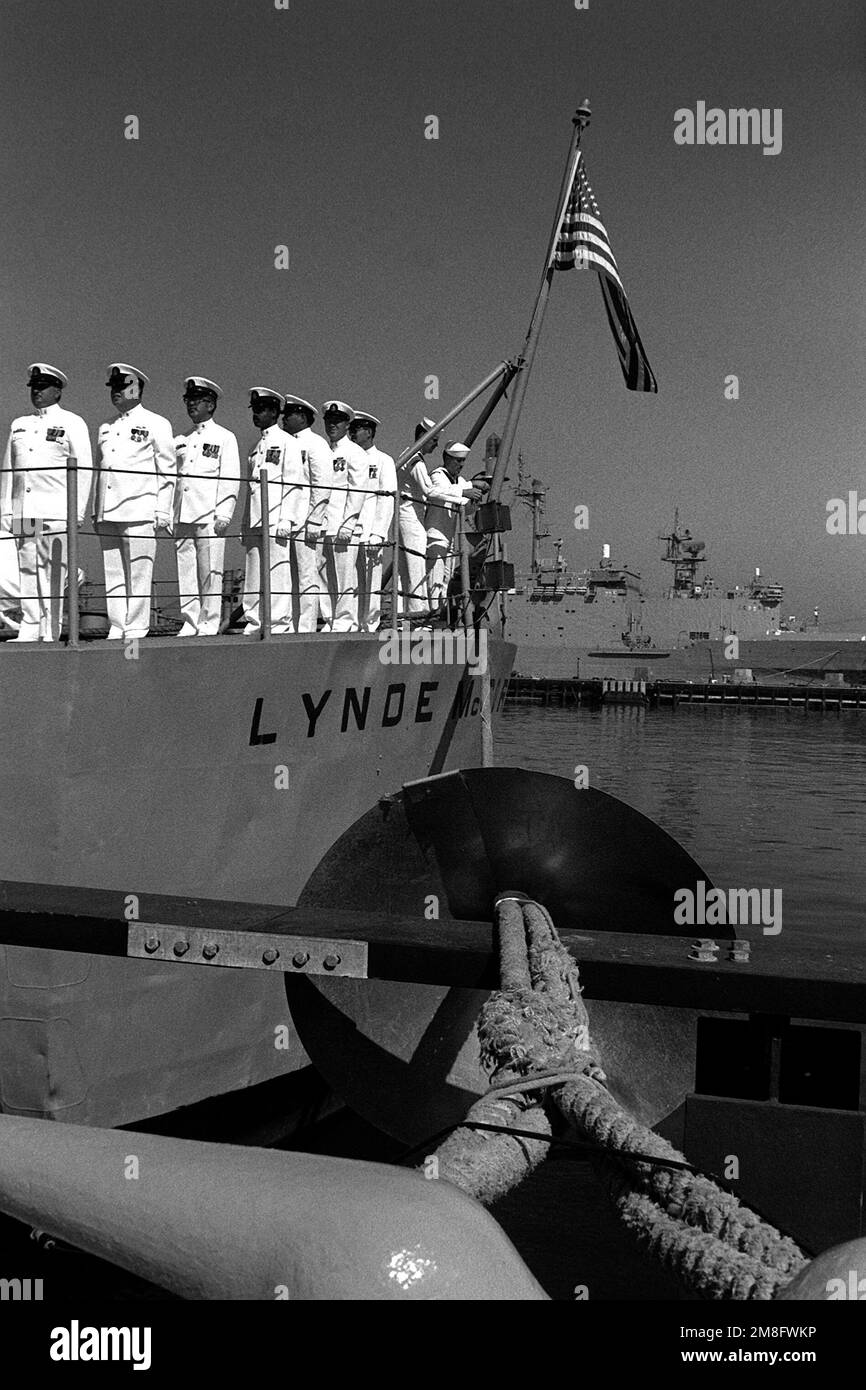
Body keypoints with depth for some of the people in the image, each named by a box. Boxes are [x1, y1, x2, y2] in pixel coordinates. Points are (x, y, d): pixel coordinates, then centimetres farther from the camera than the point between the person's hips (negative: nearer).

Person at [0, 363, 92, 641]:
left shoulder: (72, 423, 4)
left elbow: (84, 470, -1)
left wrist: (77, 511, -8)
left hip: (55, 510, -5)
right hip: (23, 510, 5)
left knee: (53, 572, -6)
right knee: (27, 571, 4)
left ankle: (51, 631, -4)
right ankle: (29, 628, 9)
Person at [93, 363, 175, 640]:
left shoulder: (156, 424, 3)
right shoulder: (106, 428, 20)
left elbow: (168, 471, 0)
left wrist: (163, 511, -7)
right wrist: (96, 511, 16)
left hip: (139, 512, -6)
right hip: (107, 513, 6)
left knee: (138, 574, -6)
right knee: (112, 575, 4)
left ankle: (136, 629, -3)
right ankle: (116, 628, 8)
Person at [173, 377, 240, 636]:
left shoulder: (224, 438, 5)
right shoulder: (181, 440, 19)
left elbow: (231, 479, -1)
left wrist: (223, 515, -11)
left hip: (209, 516, -5)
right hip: (182, 515, 5)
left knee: (210, 571, -5)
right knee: (185, 572, 2)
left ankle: (209, 625, -1)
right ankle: (190, 623, 7)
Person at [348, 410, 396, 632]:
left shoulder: (383, 461, 5)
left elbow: (387, 499, -2)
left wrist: (377, 535, -12)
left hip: (368, 535, -4)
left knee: (369, 586, -5)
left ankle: (369, 627, 1)